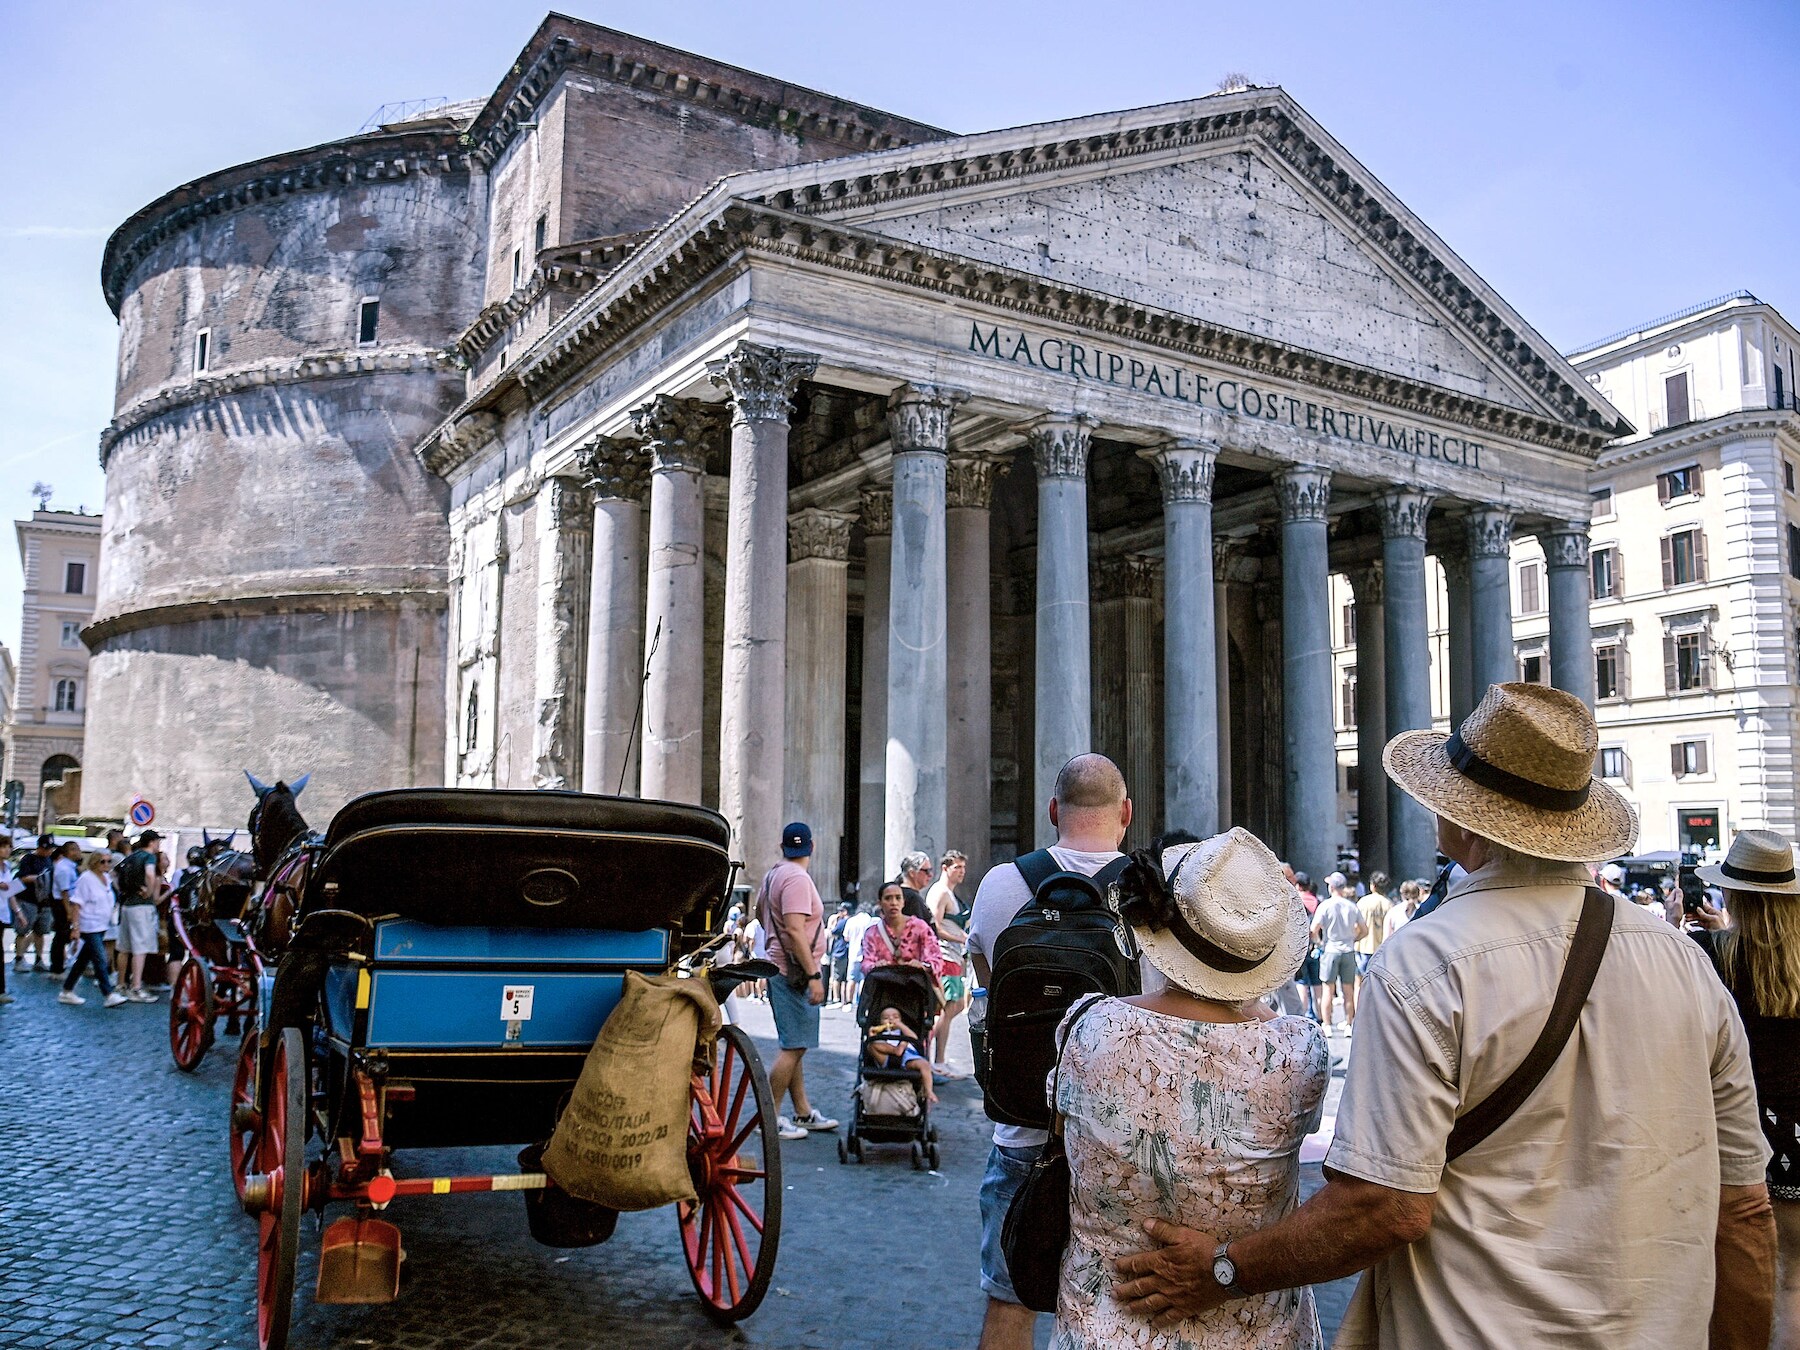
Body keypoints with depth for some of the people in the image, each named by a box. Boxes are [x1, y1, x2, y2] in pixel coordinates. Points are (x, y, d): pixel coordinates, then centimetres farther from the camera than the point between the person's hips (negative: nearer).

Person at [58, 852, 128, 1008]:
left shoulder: (105, 878, 12)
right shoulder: (86, 878, -11)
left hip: (101, 926, 8)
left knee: (83, 959, 15)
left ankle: (67, 992, 24)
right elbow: (77, 903, -13)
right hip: (89, 927, -8)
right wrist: (76, 925, -17)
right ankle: (110, 995, -14)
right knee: (100, 960, -12)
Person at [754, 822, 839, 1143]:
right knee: (794, 1047, -7)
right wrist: (814, 976, -26)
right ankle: (770, 1118, -4)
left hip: (781, 969, 11)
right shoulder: (797, 878, -18)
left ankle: (803, 1113, 22)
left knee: (794, 1046, 15)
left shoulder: (774, 874, 12)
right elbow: (795, 929, -26)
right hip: (795, 971, -11)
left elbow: (760, 910, 29)